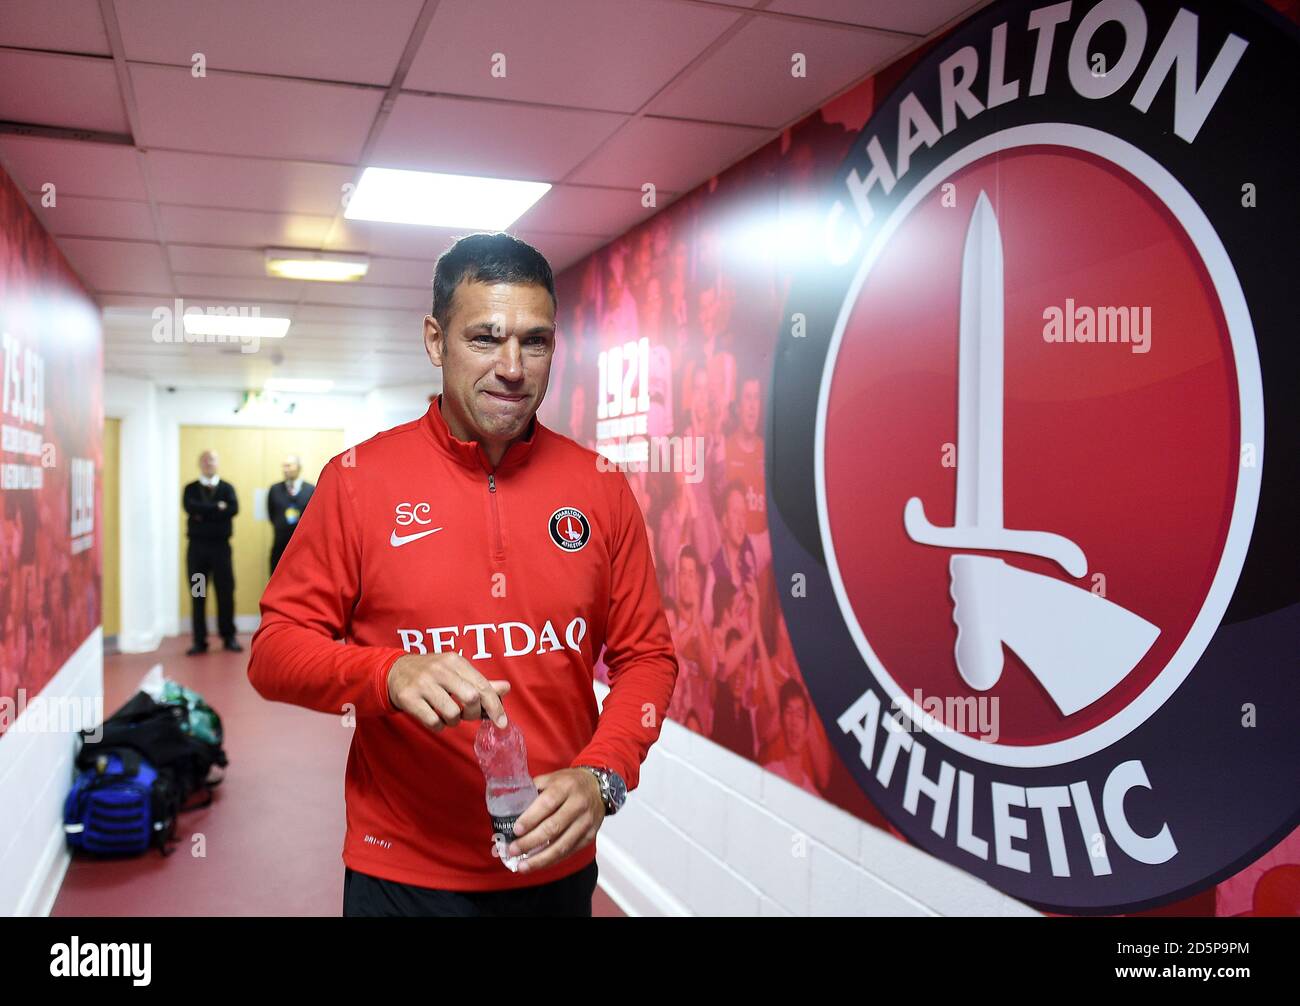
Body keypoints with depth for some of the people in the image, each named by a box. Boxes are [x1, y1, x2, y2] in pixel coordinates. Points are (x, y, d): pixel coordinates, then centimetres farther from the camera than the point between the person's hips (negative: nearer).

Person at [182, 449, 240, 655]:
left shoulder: (227, 488, 8)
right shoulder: (190, 489, 8)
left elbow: (233, 509, -11)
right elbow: (190, 507, -13)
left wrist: (204, 514, -12)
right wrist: (217, 508, -12)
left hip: (220, 546, 0)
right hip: (197, 547, 0)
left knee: (226, 592, 1)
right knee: (197, 594, 2)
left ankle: (229, 637, 11)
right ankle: (199, 640, 8)